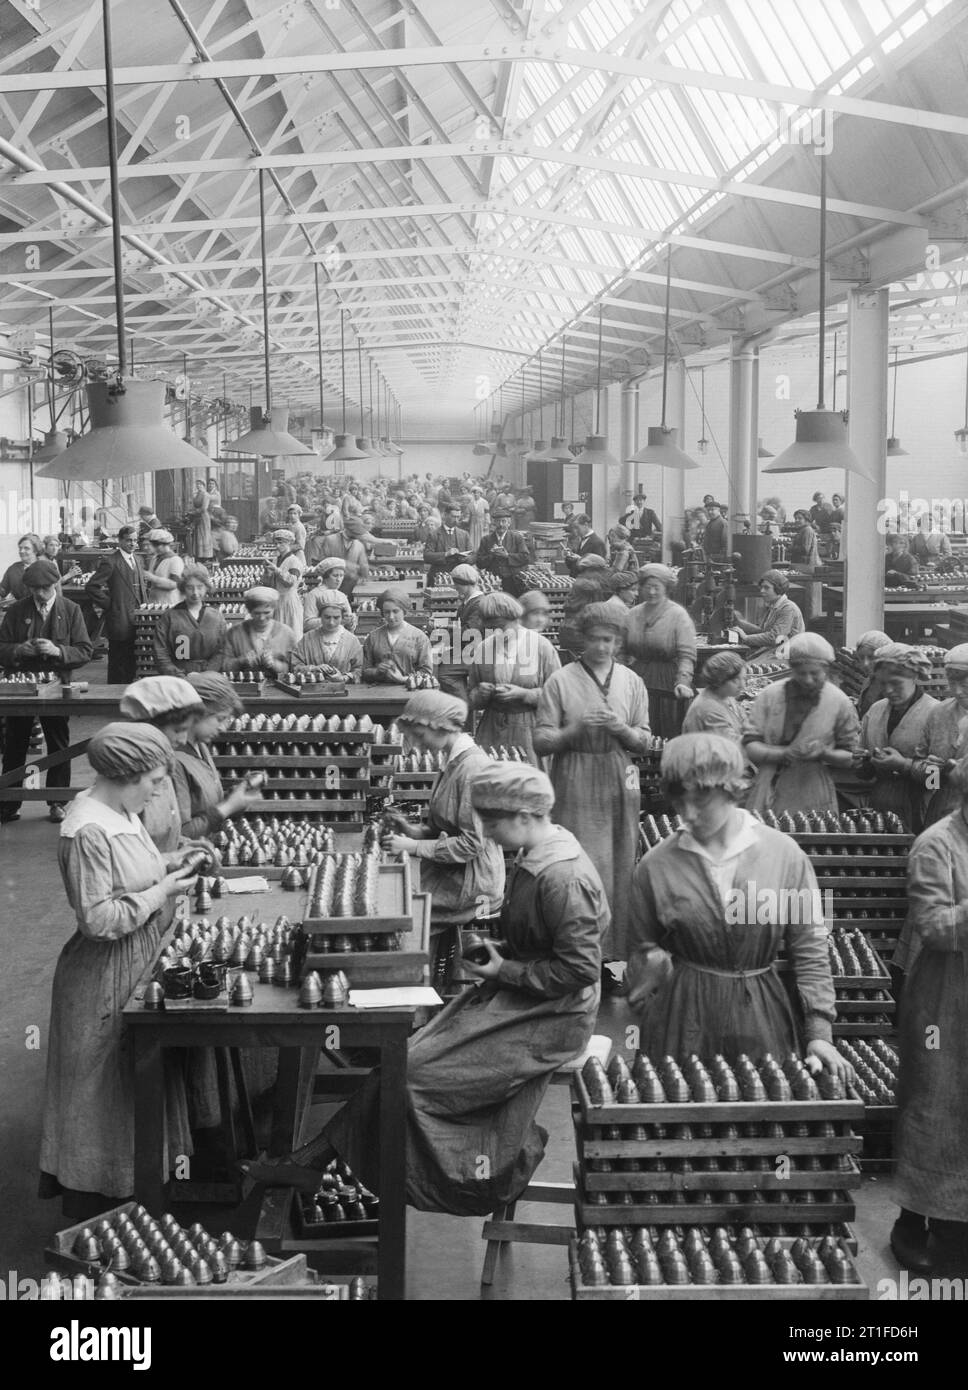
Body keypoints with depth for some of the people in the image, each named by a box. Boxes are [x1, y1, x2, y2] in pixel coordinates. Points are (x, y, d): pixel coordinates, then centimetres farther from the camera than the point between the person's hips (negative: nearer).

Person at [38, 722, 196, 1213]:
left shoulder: (119, 813, 3)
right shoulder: (88, 831, -26)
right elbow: (99, 919, -27)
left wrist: (167, 863, 4)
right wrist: (162, 891, -19)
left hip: (137, 966, 9)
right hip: (106, 977, -9)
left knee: (136, 1076, 20)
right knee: (104, 1083, 6)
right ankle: (89, 1192, 22)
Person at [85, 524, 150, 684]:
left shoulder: (137, 560, 16)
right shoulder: (111, 561, -9)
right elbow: (92, 587, -14)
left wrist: (144, 604, 14)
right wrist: (108, 604, -12)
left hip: (137, 621, 7)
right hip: (120, 622, -7)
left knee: (132, 664, 11)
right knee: (118, 668, -2)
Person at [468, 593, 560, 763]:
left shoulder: (541, 645, -4)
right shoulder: (485, 647, 6)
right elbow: (472, 699, 16)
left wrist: (523, 694, -16)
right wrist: (481, 693, -6)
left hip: (529, 731, -3)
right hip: (491, 732, 3)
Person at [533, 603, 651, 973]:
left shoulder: (631, 682, 10)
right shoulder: (560, 681, 0)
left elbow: (645, 741, 10)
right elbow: (541, 742, -3)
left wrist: (622, 729, -10)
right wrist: (577, 728, -17)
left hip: (621, 787, 3)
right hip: (575, 788, -3)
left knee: (620, 871, 6)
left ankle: (618, 951, 16)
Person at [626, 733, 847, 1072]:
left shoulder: (784, 853, -6)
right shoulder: (655, 865, -5)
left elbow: (809, 948, -1)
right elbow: (643, 954, 6)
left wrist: (819, 1032, -6)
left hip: (761, 1017, 0)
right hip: (682, 1018, 0)